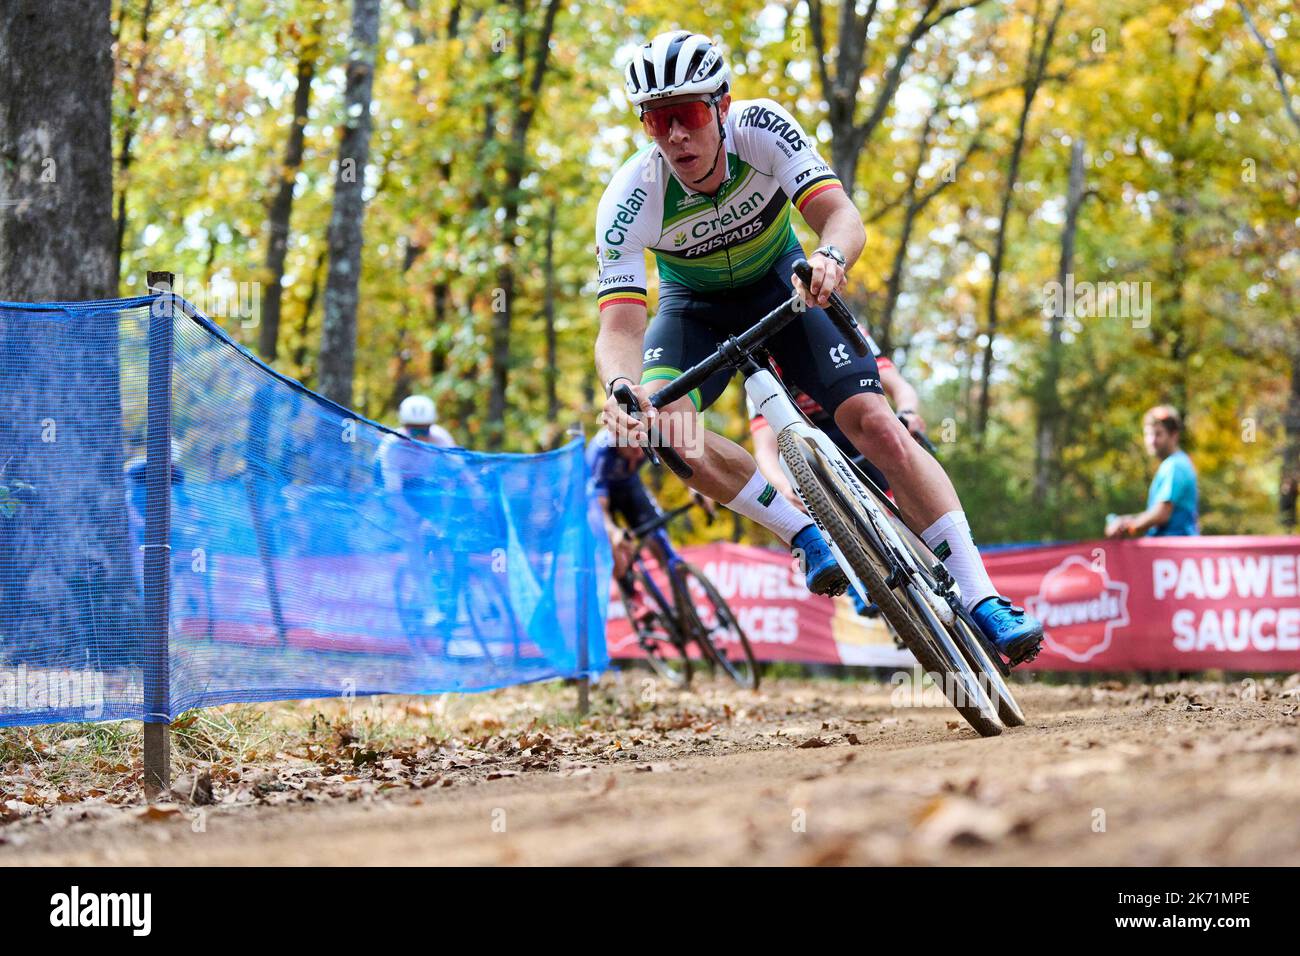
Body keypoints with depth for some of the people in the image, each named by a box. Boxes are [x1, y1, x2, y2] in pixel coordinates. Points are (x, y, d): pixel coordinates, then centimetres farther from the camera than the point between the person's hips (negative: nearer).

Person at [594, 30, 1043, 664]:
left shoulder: (761, 129, -29)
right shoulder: (630, 201, -30)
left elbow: (842, 216, -38)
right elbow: (619, 326, -34)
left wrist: (830, 256, -62)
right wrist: (621, 386, -57)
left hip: (783, 283, 0)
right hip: (697, 304, 0)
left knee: (874, 423, -17)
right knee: (656, 419, -30)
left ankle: (983, 600, -12)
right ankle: (810, 537, -17)